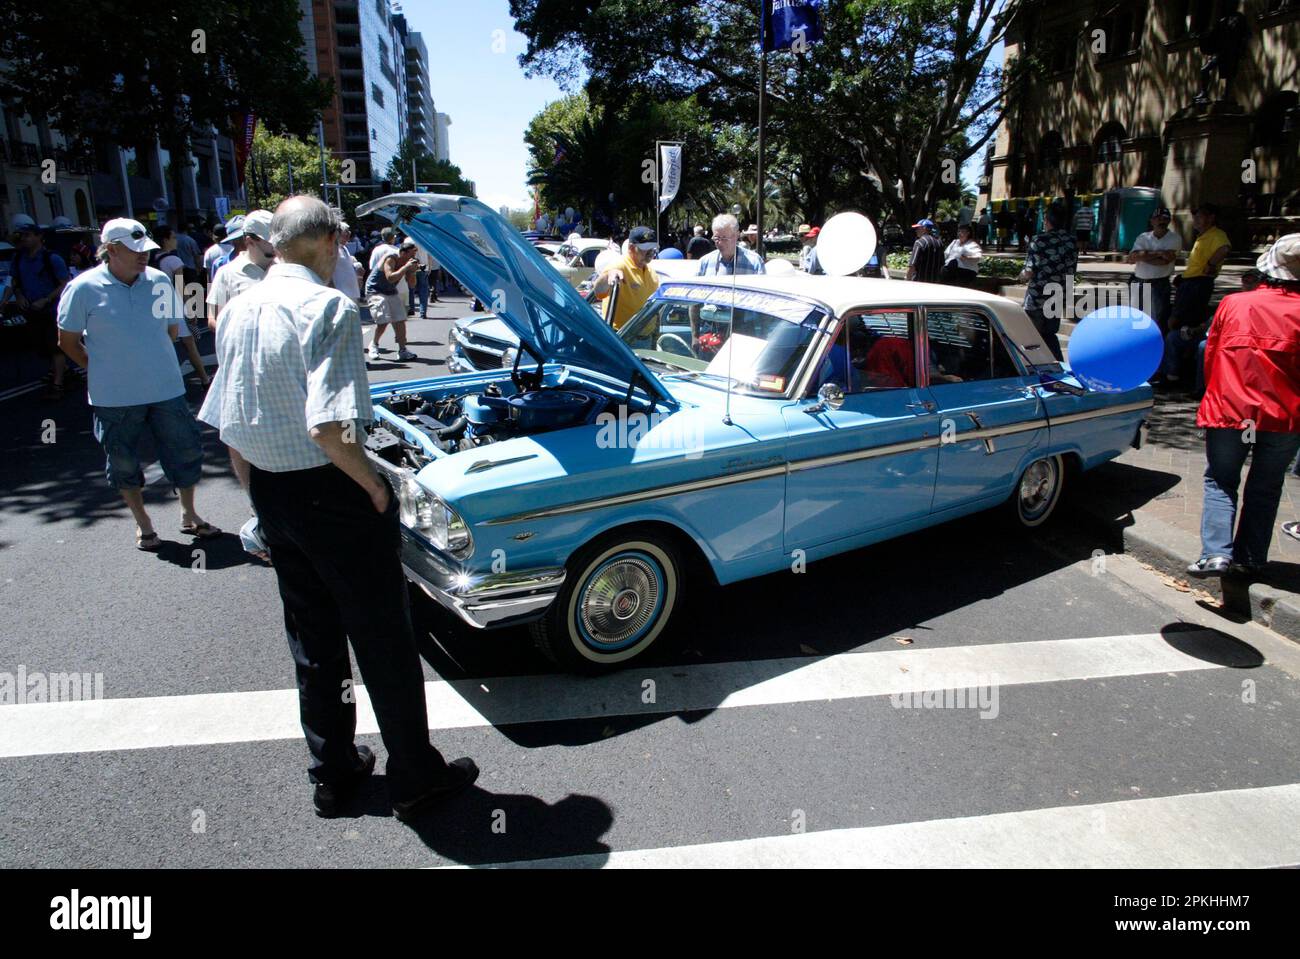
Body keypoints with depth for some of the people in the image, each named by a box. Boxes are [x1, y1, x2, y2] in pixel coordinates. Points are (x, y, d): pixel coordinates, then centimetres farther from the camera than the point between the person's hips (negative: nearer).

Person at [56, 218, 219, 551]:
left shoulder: (160, 281, -2)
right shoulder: (83, 288, -9)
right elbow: (68, 341, 1)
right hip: (114, 397, -2)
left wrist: (149, 359, 11)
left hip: (166, 389, 2)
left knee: (186, 451, 7)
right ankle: (143, 524, 28)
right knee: (124, 462, 10)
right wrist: (105, 370, 2)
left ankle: (189, 515, 27)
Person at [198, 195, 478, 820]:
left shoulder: (238, 311, 7)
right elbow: (328, 428, -27)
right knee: (382, 638, 7)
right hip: (332, 495, -7)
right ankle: (415, 778, 21)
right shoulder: (327, 307, -17)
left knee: (311, 638, 19)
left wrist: (263, 496, 19)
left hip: (270, 497, 8)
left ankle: (331, 773, 33)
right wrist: (375, 487, -13)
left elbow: (226, 427, 10)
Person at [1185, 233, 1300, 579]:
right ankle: (1249, 559, 19)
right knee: (1265, 488, 14)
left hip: (1229, 410, -1)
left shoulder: (1232, 303, -1)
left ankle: (1216, 552, -7)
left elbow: (1210, 354, 8)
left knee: (1220, 483, 9)